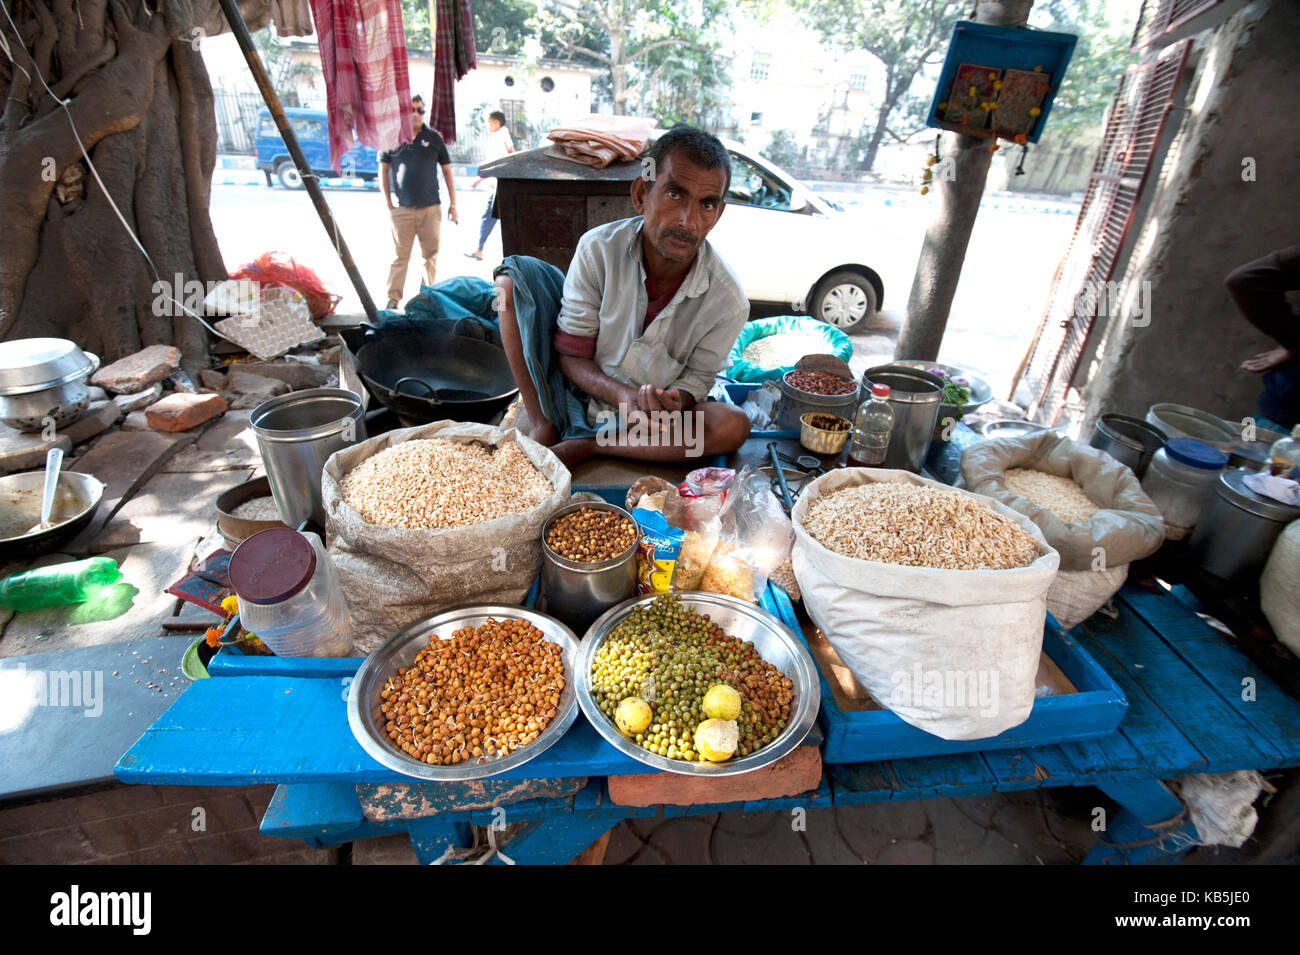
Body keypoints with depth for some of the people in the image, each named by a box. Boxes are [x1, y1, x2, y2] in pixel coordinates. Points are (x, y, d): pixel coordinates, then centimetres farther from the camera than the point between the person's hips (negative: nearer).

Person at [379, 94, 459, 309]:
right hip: (402, 209, -1)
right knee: (400, 255, -1)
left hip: (431, 208, 1)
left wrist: (453, 204, 7)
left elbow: (447, 171, 11)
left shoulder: (433, 138, 8)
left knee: (431, 255, 6)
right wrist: (388, 203, 4)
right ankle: (393, 299, 5)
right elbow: (383, 169, 11)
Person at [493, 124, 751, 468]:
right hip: (579, 395, 1)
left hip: (648, 420, 0)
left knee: (734, 426, -29)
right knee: (515, 274, -14)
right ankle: (543, 427, -13)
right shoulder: (598, 249, -17)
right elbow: (570, 354, -12)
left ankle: (582, 446, -20)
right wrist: (623, 395, -31)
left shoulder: (728, 301, -18)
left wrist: (673, 401, -31)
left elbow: (697, 379, -6)